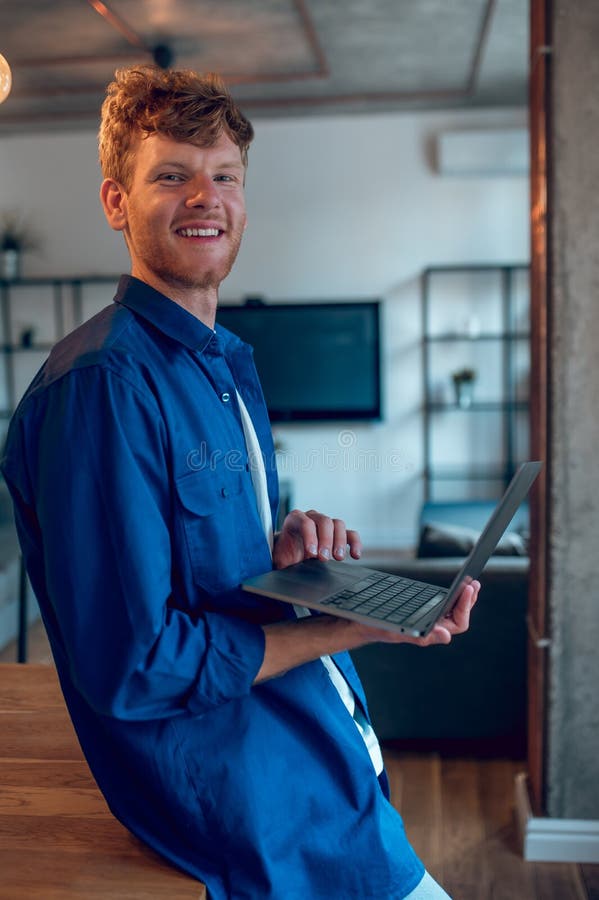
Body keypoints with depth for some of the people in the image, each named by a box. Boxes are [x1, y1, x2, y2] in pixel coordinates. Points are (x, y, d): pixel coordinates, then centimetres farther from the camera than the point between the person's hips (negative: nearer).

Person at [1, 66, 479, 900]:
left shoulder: (229, 364, 9)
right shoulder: (102, 381, -22)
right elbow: (132, 667, -23)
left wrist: (286, 551, -7)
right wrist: (353, 627, -20)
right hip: (257, 801, -8)